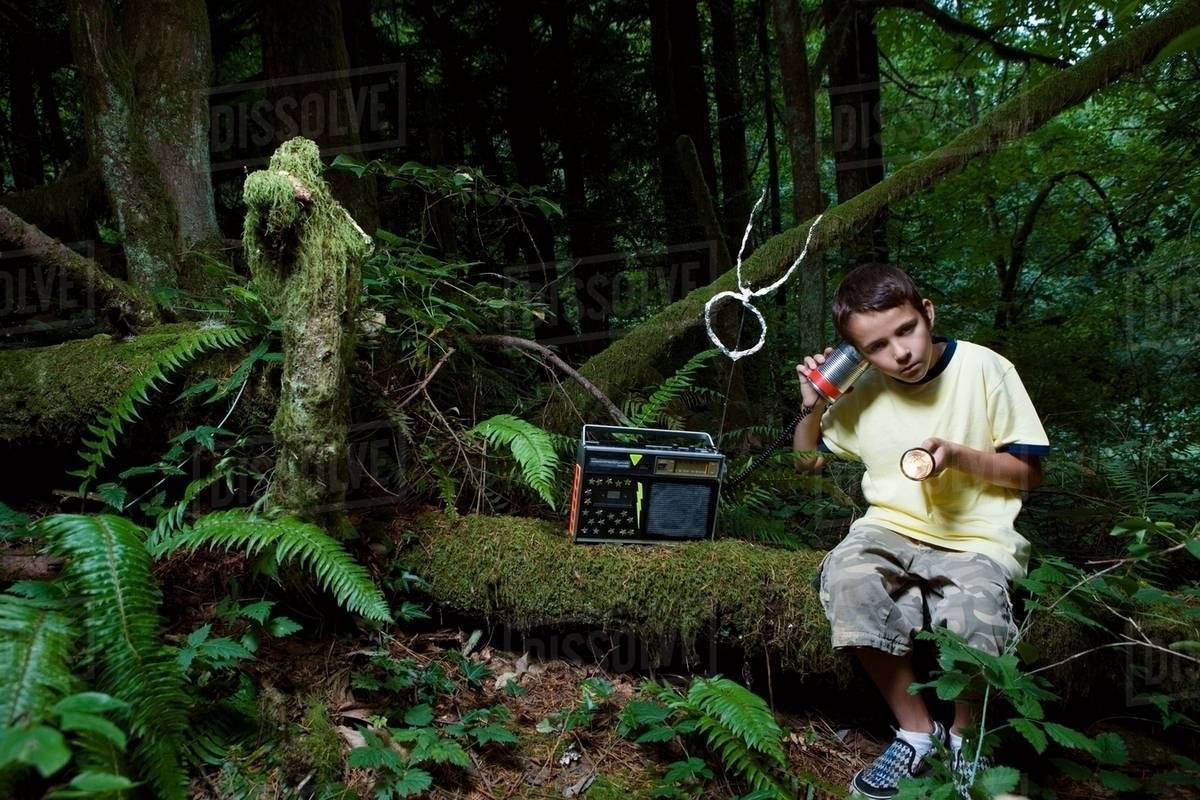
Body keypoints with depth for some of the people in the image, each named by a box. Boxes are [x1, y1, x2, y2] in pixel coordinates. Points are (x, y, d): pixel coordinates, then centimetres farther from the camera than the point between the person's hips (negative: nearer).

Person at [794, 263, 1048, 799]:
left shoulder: (984, 369, -6)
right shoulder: (862, 392, 2)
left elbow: (1029, 472, 0)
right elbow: (807, 461, 16)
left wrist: (957, 456, -19)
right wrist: (813, 408, -3)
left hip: (976, 538, -2)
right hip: (892, 528, 3)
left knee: (970, 612, -34)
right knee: (846, 580, -31)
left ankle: (962, 735, 1)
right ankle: (916, 731, -8)